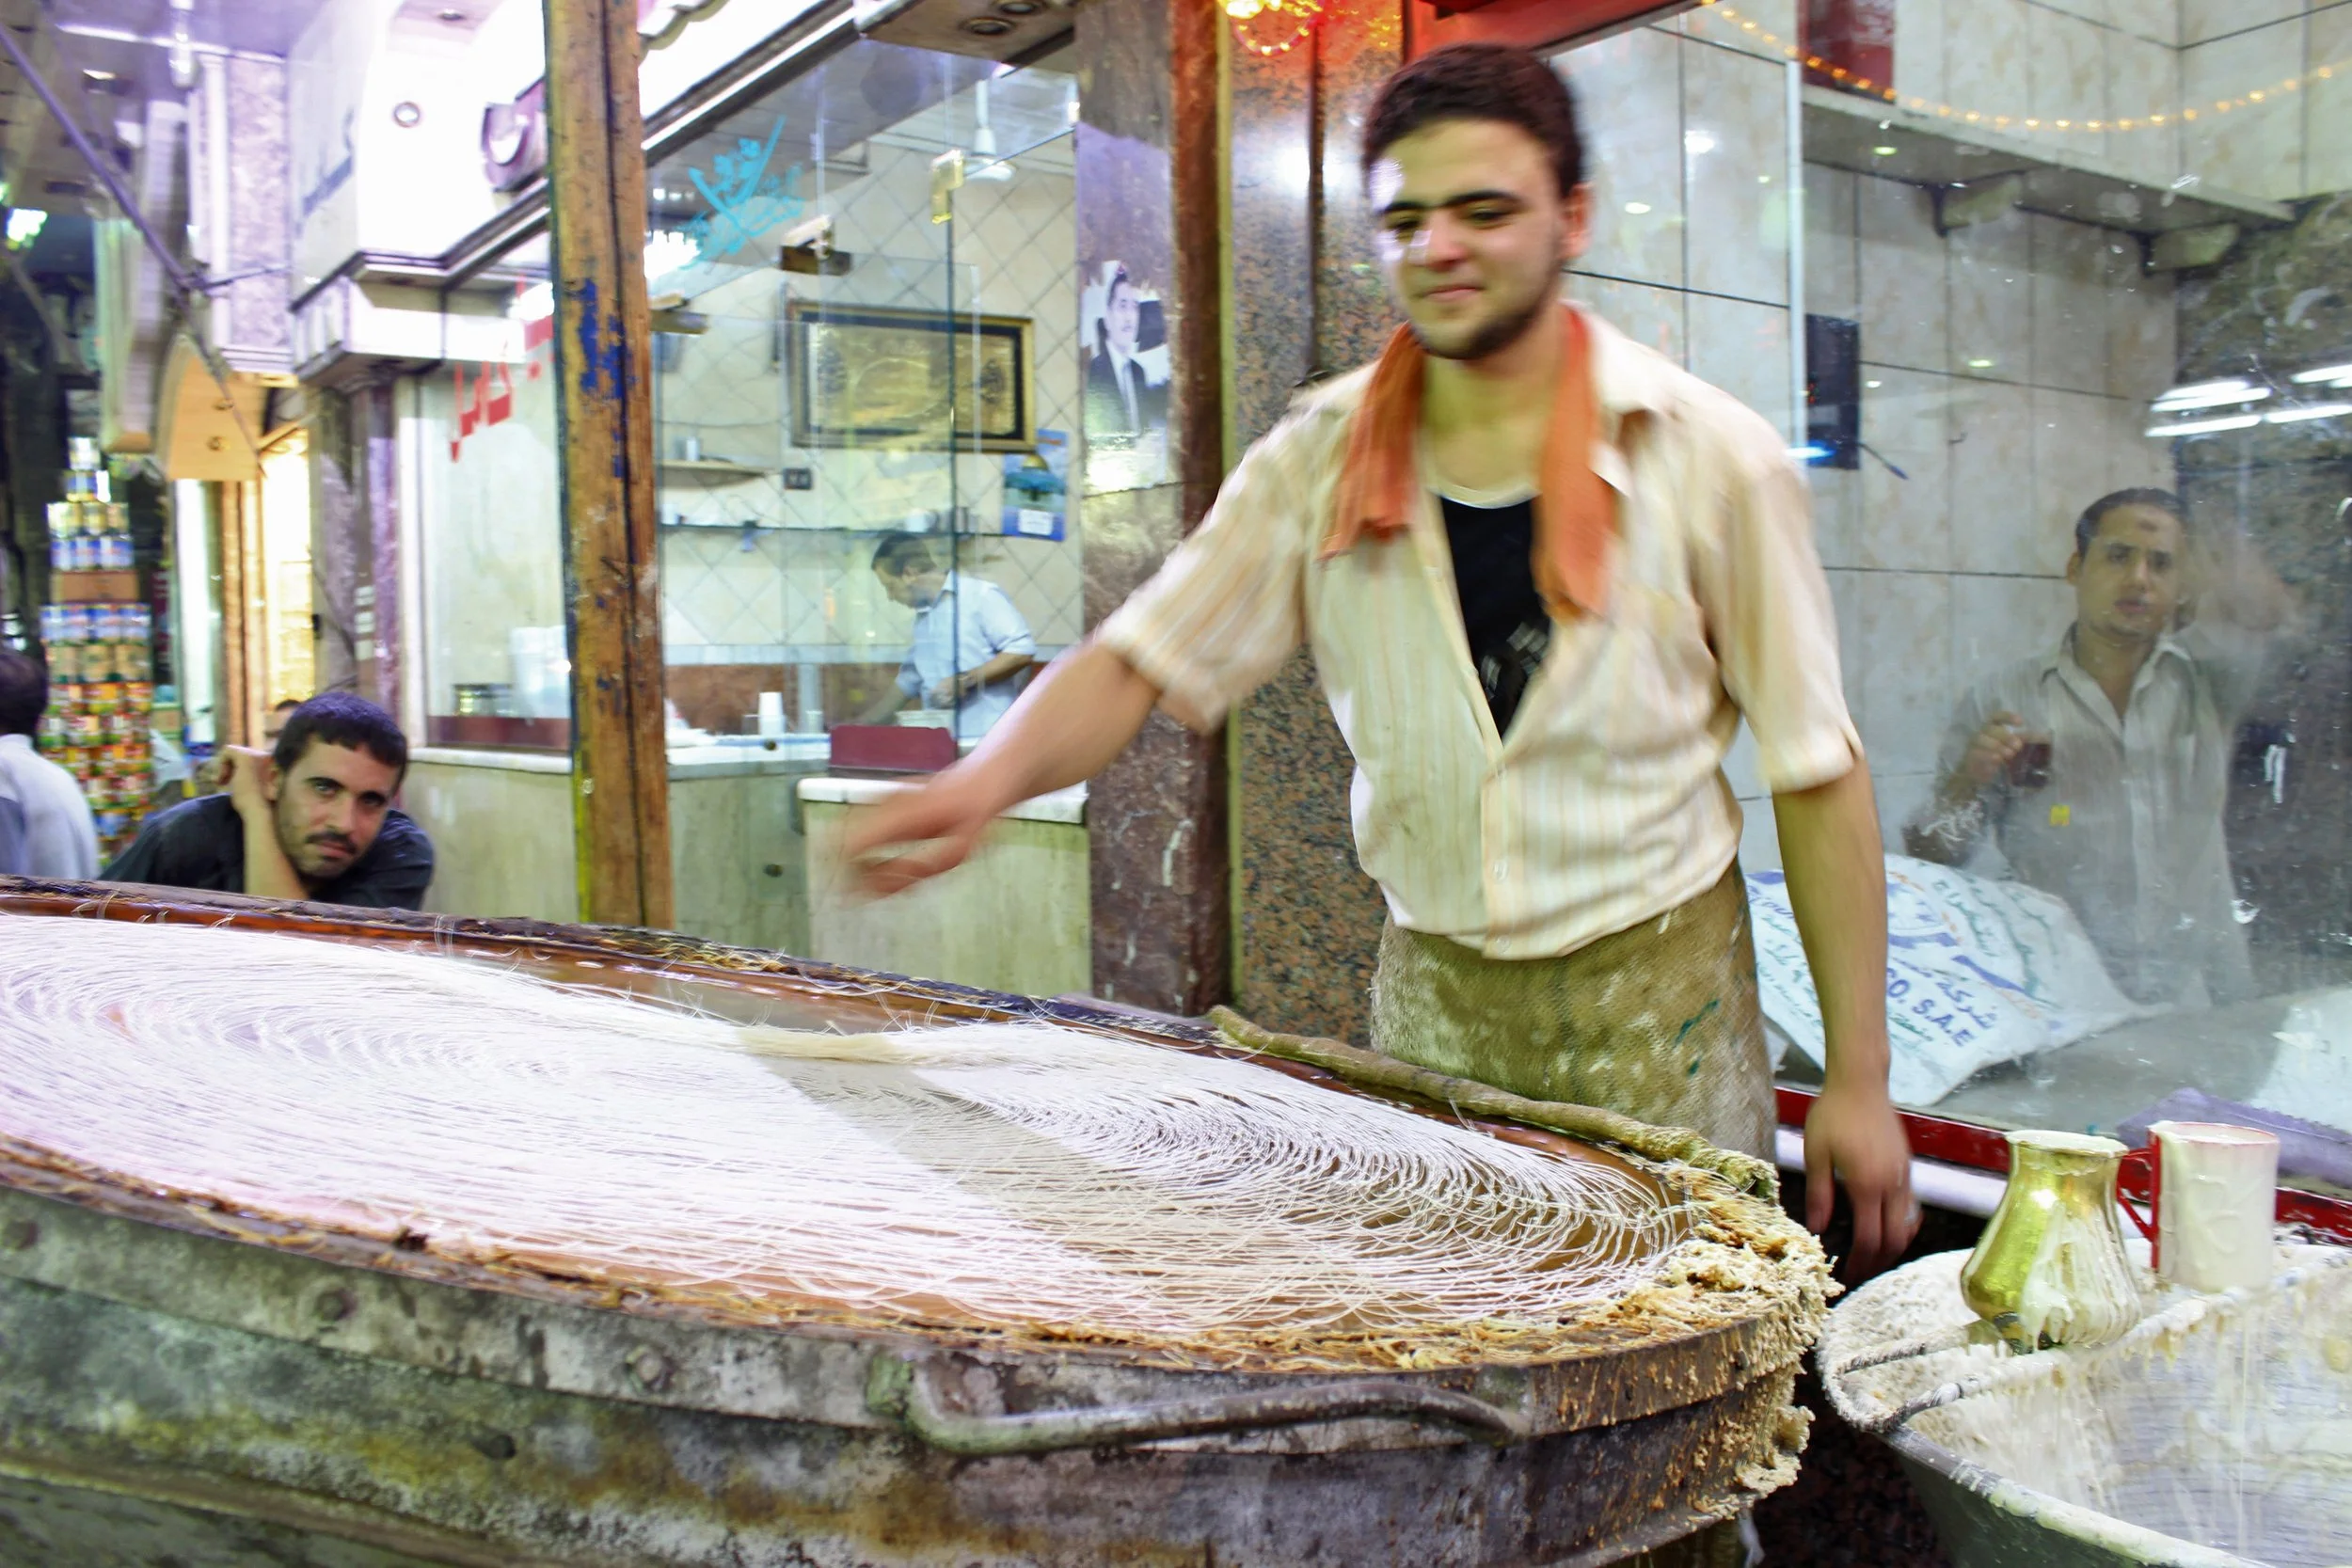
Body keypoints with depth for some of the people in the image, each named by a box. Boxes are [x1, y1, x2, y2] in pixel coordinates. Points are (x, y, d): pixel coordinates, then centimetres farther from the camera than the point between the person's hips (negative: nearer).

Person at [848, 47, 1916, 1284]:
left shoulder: (1709, 459, -7)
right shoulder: (1321, 459, -1)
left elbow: (1816, 774, -4)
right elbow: (1142, 659, -5)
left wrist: (1857, 1080, -4)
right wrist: (994, 772, -27)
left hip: (1658, 999, -2)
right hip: (1427, 1004, 2)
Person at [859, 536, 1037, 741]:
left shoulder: (980, 594, -4)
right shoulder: (922, 618, 19)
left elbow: (1022, 650, -12)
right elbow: (908, 683, 28)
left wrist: (965, 680, -14)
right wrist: (860, 725, 30)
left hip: (988, 739, -7)